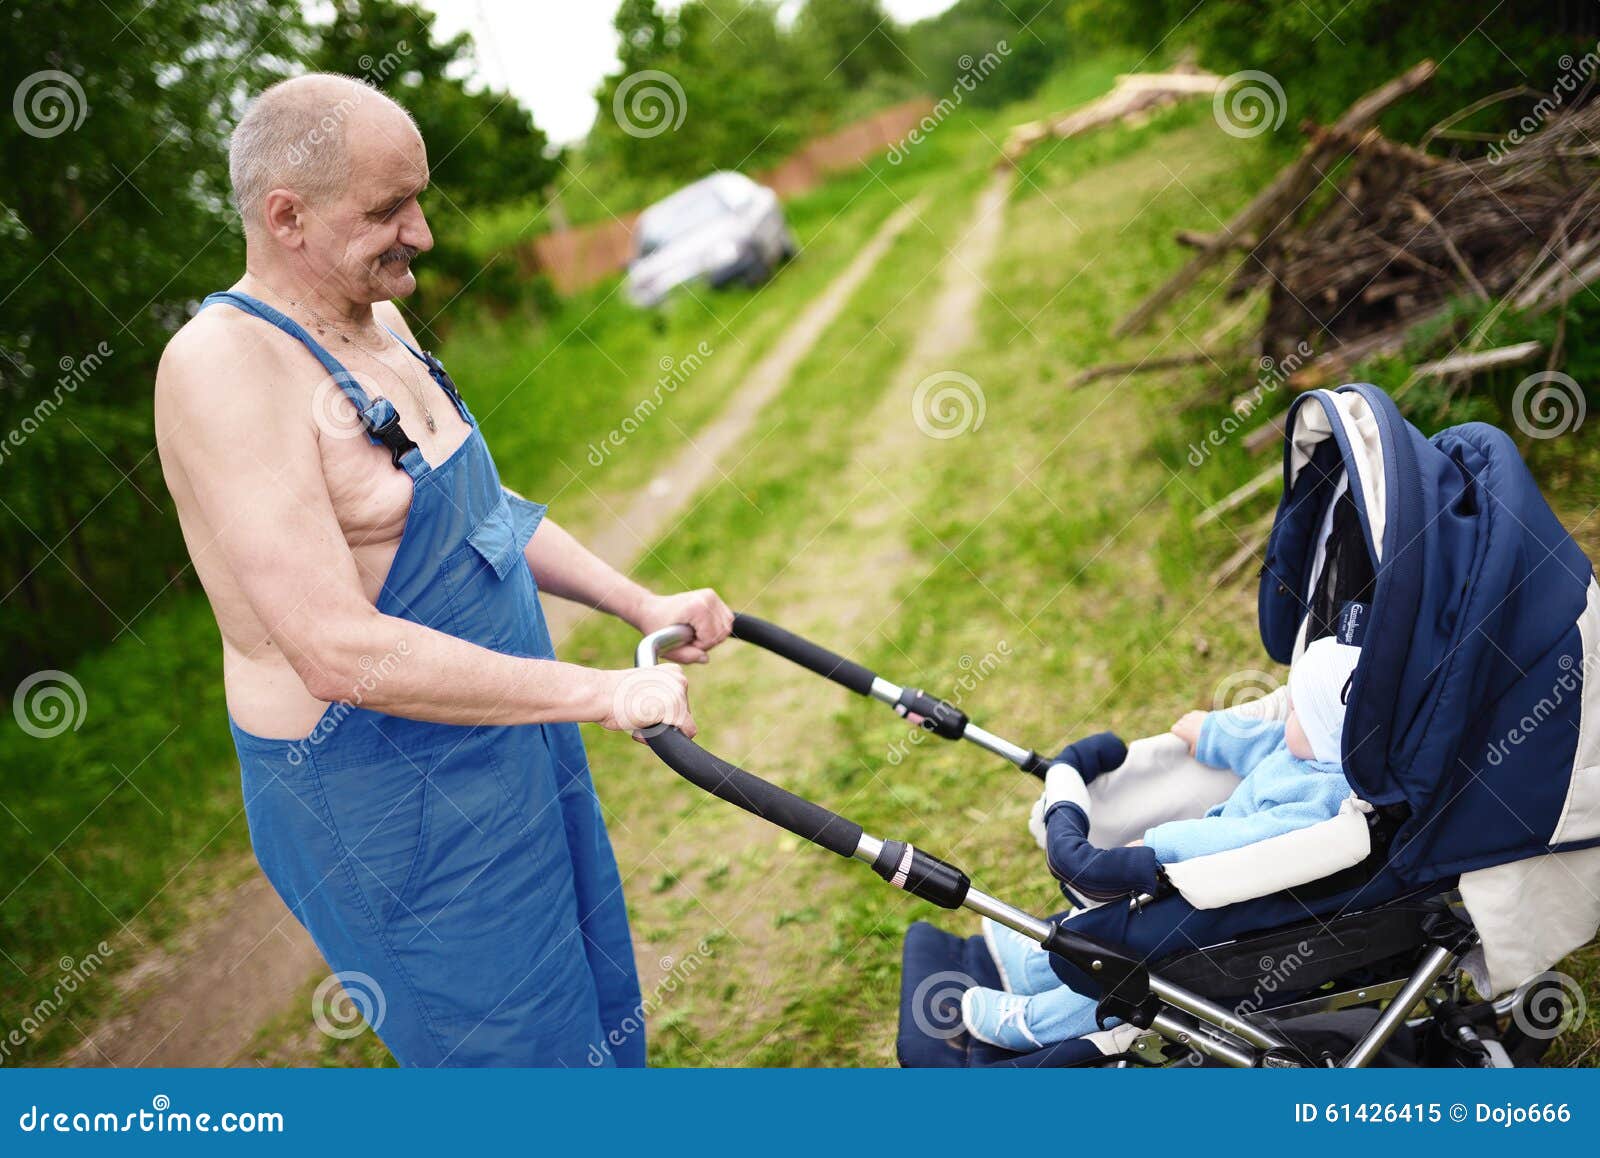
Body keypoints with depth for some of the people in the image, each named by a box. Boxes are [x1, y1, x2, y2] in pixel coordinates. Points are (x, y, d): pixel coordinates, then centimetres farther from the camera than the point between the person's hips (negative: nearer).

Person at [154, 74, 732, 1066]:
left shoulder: (379, 322, 6)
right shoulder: (225, 366, -24)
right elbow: (344, 654, -30)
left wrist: (644, 605, 6)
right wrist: (604, 692, -27)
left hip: (512, 742, 9)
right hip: (387, 798, -9)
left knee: (596, 1004, 24)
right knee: (517, 1043, 9)